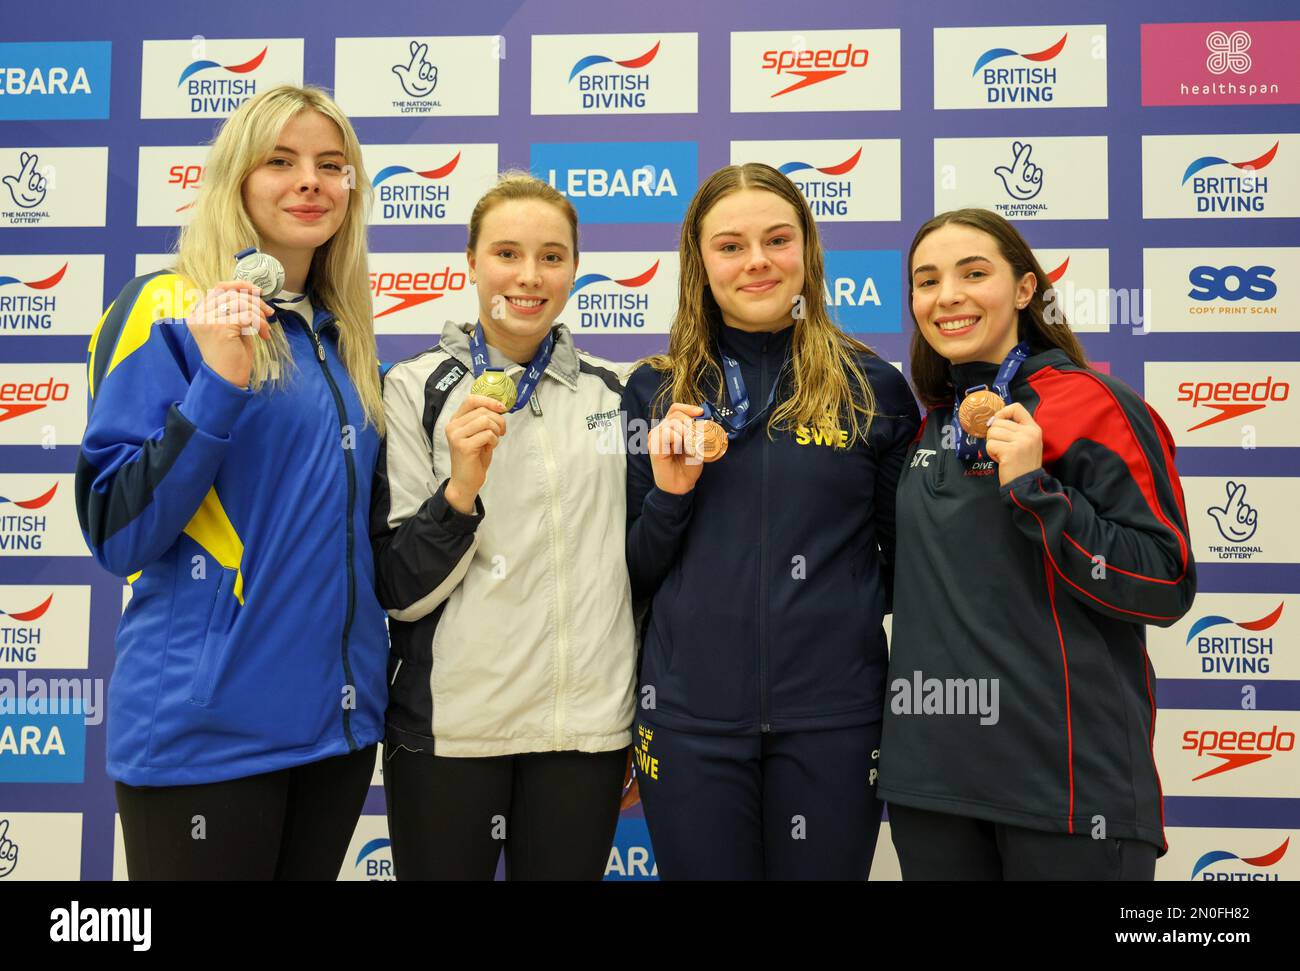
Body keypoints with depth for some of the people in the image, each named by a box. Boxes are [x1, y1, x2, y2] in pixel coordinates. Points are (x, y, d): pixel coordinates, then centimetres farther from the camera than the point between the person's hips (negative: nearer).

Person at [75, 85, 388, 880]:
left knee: (314, 864, 19)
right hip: (207, 731, -6)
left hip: (339, 717, 6)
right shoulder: (167, 310, -8)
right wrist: (218, 383, -23)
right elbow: (117, 535, -14)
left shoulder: (344, 335, 10)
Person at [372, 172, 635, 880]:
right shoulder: (418, 388, -3)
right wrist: (460, 489, -22)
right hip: (449, 725, -2)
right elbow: (399, 590, -5)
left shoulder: (611, 392, 6)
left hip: (588, 727, 3)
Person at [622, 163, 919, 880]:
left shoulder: (873, 387, 1)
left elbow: (906, 557, 10)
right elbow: (635, 577, 5)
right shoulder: (655, 391, 3)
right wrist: (668, 494, -10)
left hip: (832, 714, 0)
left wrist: (842, 603, -6)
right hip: (690, 717, 1)